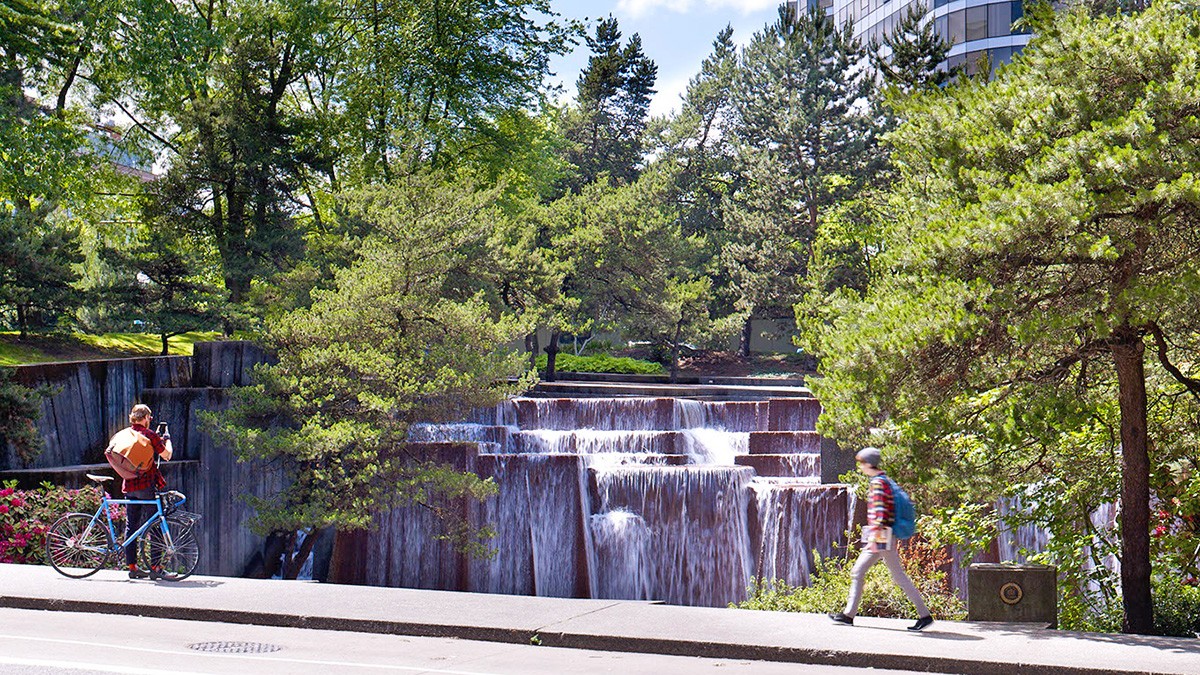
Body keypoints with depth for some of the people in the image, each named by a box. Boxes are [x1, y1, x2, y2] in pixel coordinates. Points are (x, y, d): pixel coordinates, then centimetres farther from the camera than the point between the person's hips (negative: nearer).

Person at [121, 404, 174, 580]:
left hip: (129, 485, 6)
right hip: (147, 485, -6)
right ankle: (155, 567, -5)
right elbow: (167, 455, -7)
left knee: (131, 526, 9)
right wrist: (167, 440, 14)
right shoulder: (149, 435, -8)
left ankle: (132, 566, 10)